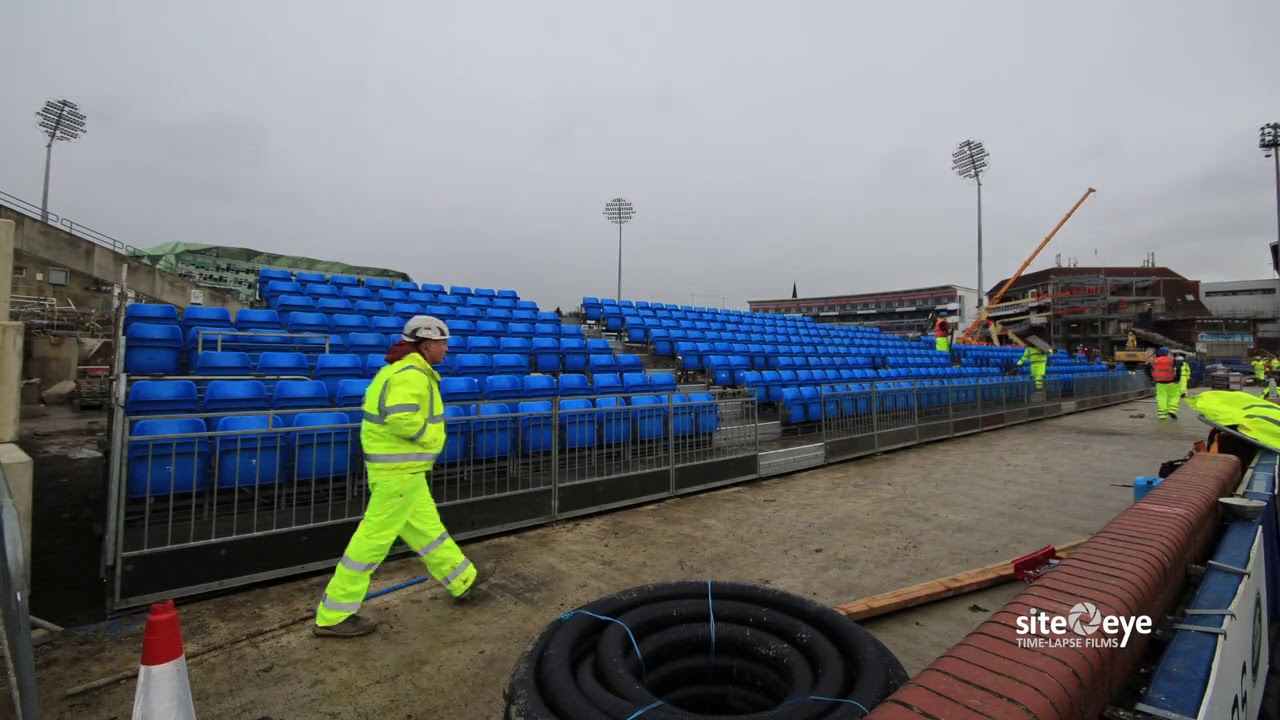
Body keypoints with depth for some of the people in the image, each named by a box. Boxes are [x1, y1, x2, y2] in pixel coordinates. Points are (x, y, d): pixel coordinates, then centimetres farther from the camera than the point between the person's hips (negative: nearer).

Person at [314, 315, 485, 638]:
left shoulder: (399, 369, 13)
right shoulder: (411, 375, -19)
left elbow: (389, 414, 16)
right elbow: (401, 418, -32)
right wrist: (431, 435, -16)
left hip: (399, 467, 11)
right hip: (400, 470, -11)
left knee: (425, 528, 18)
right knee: (375, 537, 0)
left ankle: (463, 581, 32)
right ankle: (333, 617, 14)